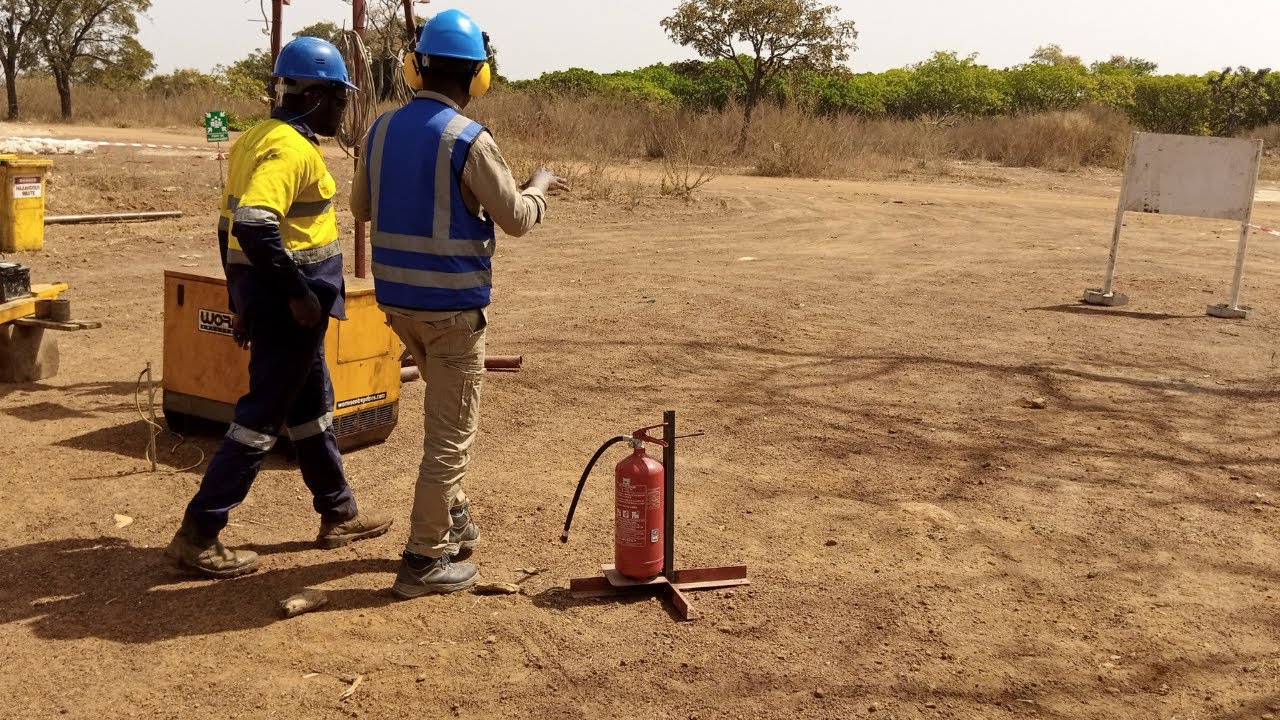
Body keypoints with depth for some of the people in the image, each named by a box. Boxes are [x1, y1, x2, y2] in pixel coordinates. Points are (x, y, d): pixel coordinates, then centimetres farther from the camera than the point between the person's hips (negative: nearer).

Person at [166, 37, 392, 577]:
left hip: (266, 293, 10)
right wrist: (297, 290, -24)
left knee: (312, 406, 19)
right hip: (289, 299, -10)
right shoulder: (290, 147, -18)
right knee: (261, 417, -3)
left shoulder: (258, 138, 13)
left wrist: (242, 298, 21)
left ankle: (338, 515, 31)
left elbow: (233, 224, 17)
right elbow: (254, 226, -31)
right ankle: (198, 536, 4)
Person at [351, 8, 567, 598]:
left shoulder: (383, 129, 3)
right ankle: (423, 560, 8)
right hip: (452, 304, -7)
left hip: (396, 298, 7)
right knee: (451, 431, 3)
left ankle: (452, 518, 34)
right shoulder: (468, 139, -16)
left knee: (445, 410, 27)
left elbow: (362, 207, 16)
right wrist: (539, 187, 12)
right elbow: (516, 219, -9)